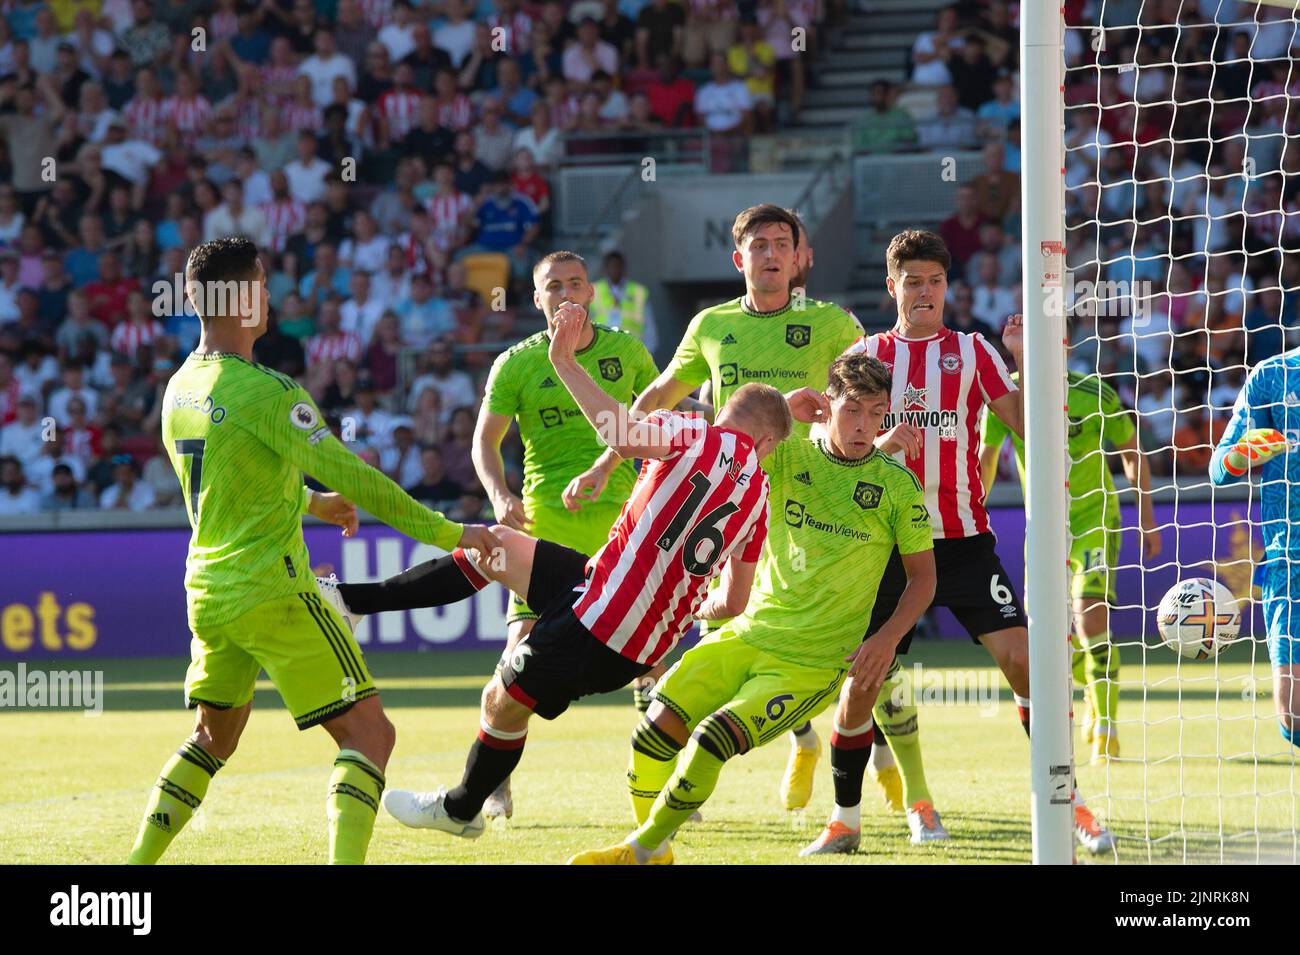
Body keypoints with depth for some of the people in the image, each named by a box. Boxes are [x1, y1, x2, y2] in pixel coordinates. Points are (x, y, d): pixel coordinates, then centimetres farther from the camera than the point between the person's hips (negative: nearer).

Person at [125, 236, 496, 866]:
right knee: (367, 732, -7)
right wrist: (449, 535, -13)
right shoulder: (262, 390, -16)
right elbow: (352, 477, -18)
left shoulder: (180, 388, 9)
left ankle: (139, 862, 20)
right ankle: (344, 861, -23)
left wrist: (310, 503, 31)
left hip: (208, 594, 8)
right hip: (274, 594, -8)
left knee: (213, 738, 25)